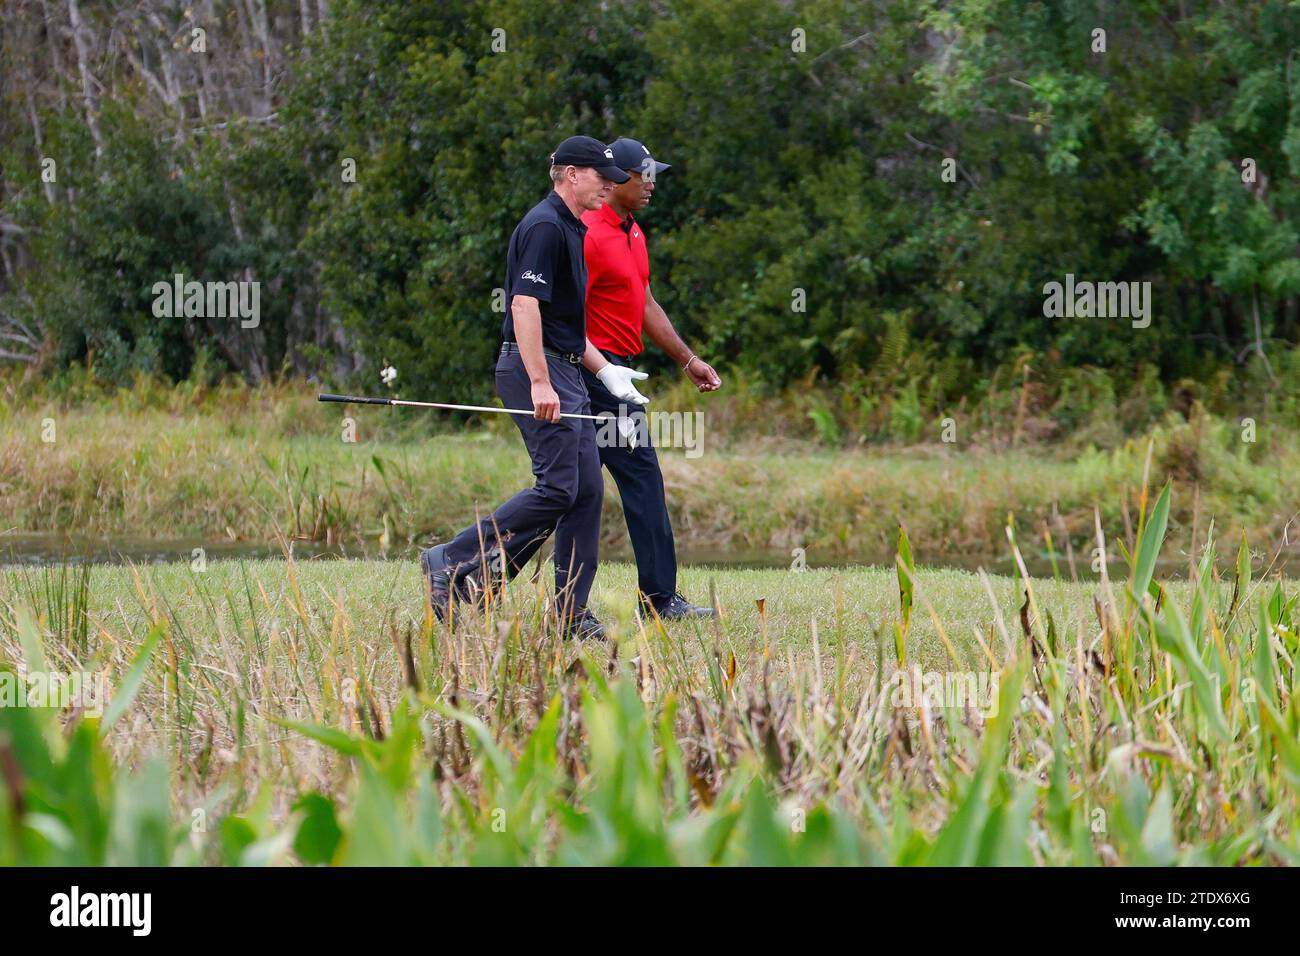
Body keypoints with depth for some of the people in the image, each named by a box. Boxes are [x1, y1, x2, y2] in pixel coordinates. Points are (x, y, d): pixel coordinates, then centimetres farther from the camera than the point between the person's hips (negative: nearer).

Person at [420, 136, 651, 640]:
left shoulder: (571, 229, 20)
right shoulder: (545, 226, -12)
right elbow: (525, 305, -21)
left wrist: (604, 369, 21)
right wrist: (540, 383, -27)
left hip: (565, 372, 10)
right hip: (537, 369, -10)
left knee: (587, 489, 6)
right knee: (558, 488, -15)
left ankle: (571, 612, 7)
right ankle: (451, 563, -12)